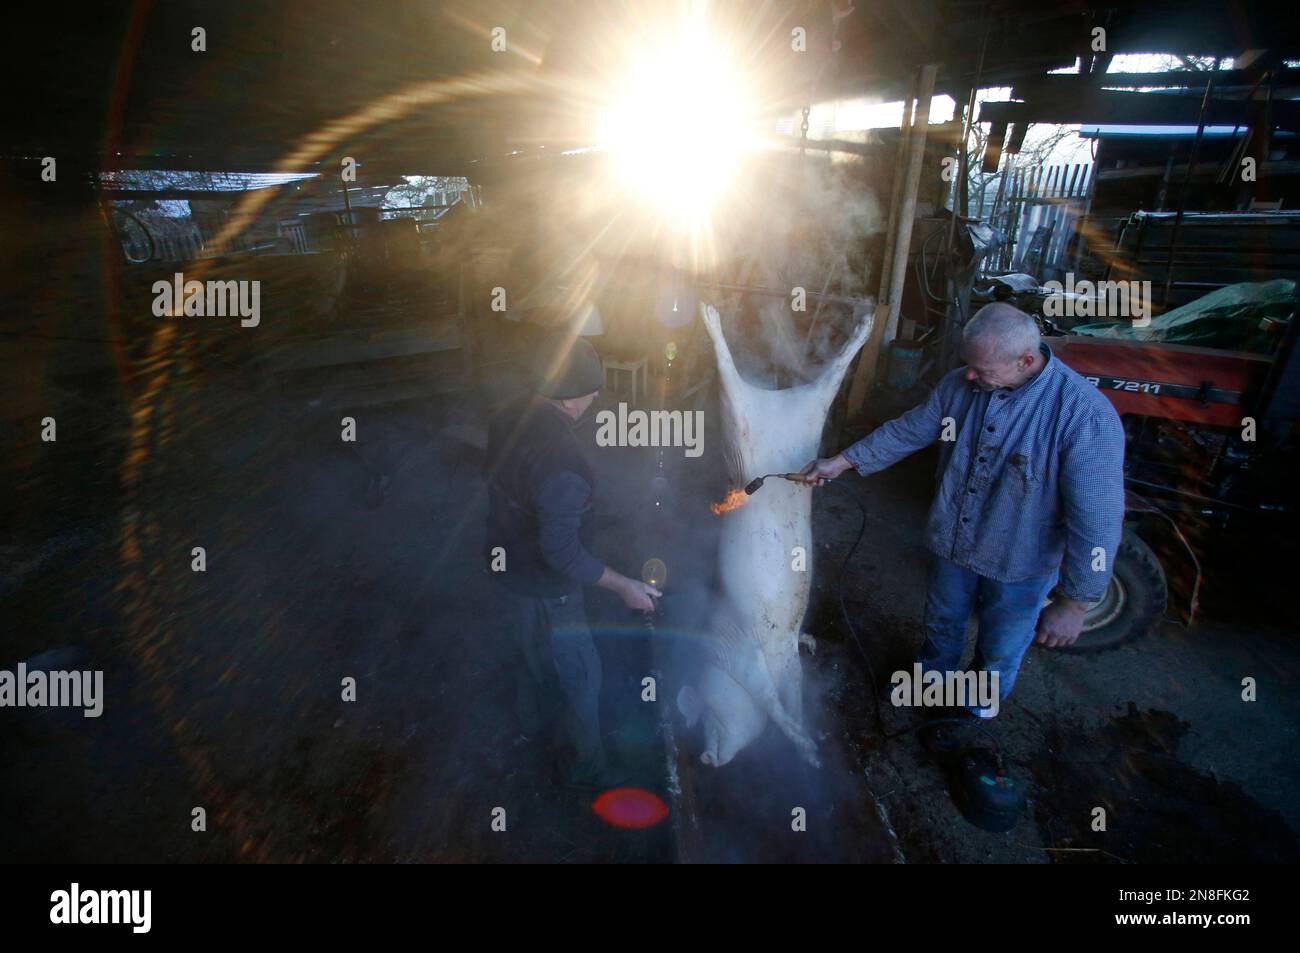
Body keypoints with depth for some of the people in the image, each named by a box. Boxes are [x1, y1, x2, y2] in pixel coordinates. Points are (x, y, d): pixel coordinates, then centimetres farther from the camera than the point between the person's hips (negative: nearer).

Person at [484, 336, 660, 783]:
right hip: (543, 591, -8)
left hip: (506, 568, 9)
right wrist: (624, 587, -24)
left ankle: (532, 720, 58)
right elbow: (561, 551, -34)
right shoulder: (559, 458, -36)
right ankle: (592, 766, 36)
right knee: (580, 675, 14)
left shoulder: (507, 419, -8)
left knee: (532, 652, 32)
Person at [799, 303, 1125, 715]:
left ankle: (979, 705, 52)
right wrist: (842, 461, 0)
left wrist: (1074, 603, -22)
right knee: (941, 624, 29)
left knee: (999, 653, 21)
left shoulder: (1085, 415, -30)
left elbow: (1096, 520, -26)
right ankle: (932, 674, 59)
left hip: (1020, 566, -4)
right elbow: (908, 431, 1)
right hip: (952, 544, 4)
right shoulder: (958, 385, -13)